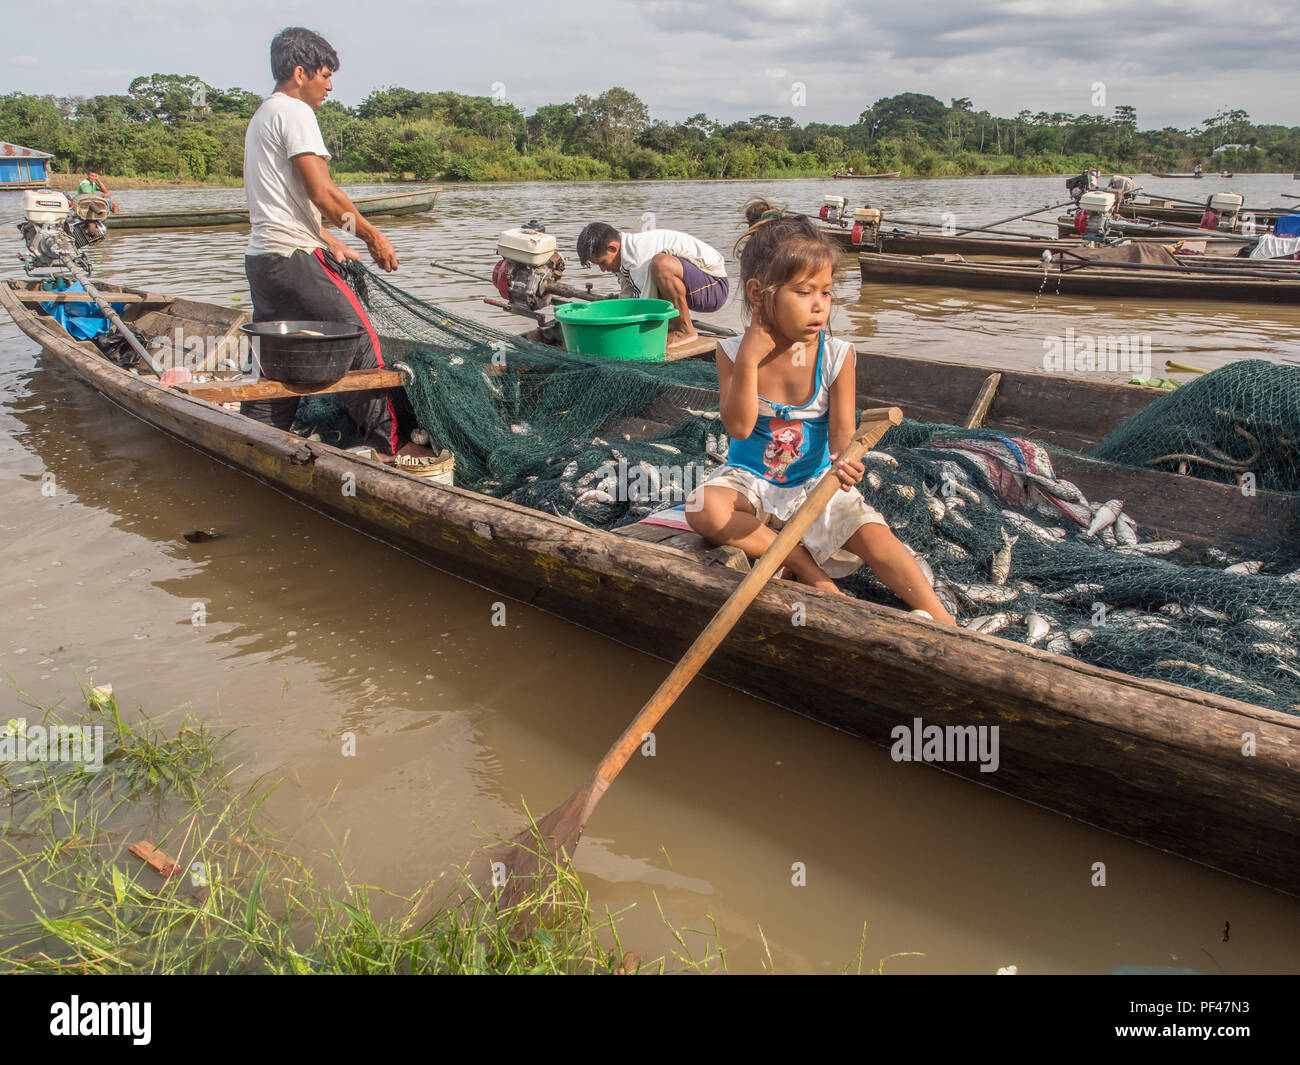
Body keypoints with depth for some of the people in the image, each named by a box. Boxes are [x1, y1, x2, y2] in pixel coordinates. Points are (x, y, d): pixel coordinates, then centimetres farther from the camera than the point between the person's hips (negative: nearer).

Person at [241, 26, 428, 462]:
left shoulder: (262, 116, 23)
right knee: (360, 343, -5)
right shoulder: (294, 111, -8)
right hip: (294, 260, -10)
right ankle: (387, 446, -2)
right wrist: (372, 235, -6)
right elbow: (323, 193, -16)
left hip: (262, 258, 10)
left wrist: (331, 243, 20)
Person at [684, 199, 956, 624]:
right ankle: (803, 564, -19)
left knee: (874, 535, -25)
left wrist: (842, 460, -38)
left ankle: (943, 622, -13)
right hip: (750, 481, 0)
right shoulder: (734, 352, -10)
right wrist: (750, 360, -27)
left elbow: (842, 429, -13)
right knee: (703, 507, -31)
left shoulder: (836, 356, -9)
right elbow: (738, 427, -18)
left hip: (815, 482, 0)